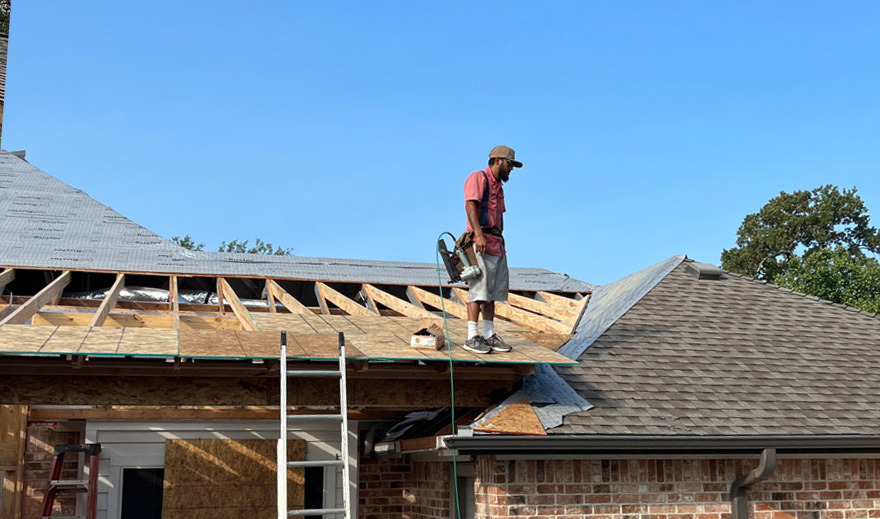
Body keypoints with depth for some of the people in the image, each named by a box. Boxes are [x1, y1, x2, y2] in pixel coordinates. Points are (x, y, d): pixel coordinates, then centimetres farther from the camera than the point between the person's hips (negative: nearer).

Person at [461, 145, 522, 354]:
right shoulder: (478, 178, -2)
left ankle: (489, 335, 12)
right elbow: (470, 206, -16)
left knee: (492, 291, 8)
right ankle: (472, 337, -13)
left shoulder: (498, 186, 25)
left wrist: (501, 243, 18)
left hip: (497, 244, 9)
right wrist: (478, 234, -27)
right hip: (481, 241, -9)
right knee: (479, 289, -13)